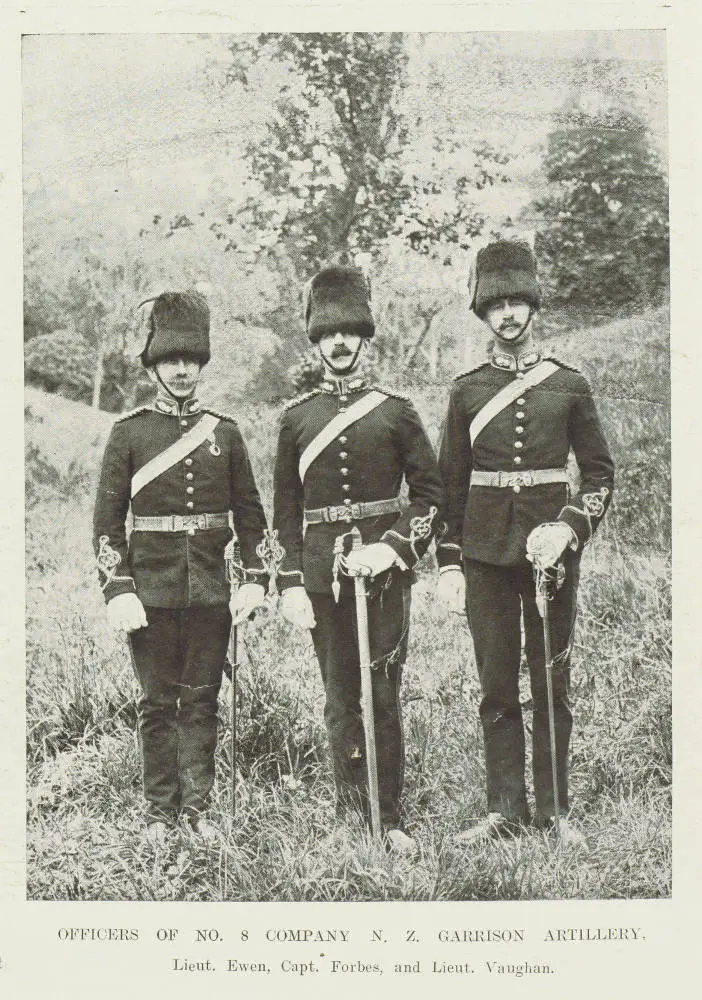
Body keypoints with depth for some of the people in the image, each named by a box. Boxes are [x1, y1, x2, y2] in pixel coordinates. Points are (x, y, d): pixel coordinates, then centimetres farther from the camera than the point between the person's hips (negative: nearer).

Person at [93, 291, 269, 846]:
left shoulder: (225, 431, 8)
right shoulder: (129, 432, 1)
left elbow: (250, 513, 10)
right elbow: (108, 519, -1)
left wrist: (255, 579, 1)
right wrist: (118, 589, -9)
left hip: (211, 592, 2)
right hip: (151, 592, -2)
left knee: (202, 701, 8)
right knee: (157, 704, 6)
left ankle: (197, 807, 19)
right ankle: (161, 813, 17)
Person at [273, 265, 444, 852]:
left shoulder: (396, 412, 4)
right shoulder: (297, 418, 9)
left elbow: (431, 495, 3)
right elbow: (286, 509, 9)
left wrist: (394, 548, -11)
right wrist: (292, 583, 2)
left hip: (385, 569, -1)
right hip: (323, 576, 2)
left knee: (383, 695, 2)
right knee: (340, 697, 8)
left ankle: (390, 818, 13)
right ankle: (350, 812, 18)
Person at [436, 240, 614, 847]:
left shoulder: (569, 385, 4)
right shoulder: (468, 390, 7)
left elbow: (601, 473, 5)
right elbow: (451, 483, 8)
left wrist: (568, 529, -12)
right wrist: (449, 563, 3)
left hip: (550, 545, -1)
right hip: (486, 552, 1)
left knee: (551, 682, 6)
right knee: (497, 686, 6)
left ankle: (553, 810, 18)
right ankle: (506, 812, 16)